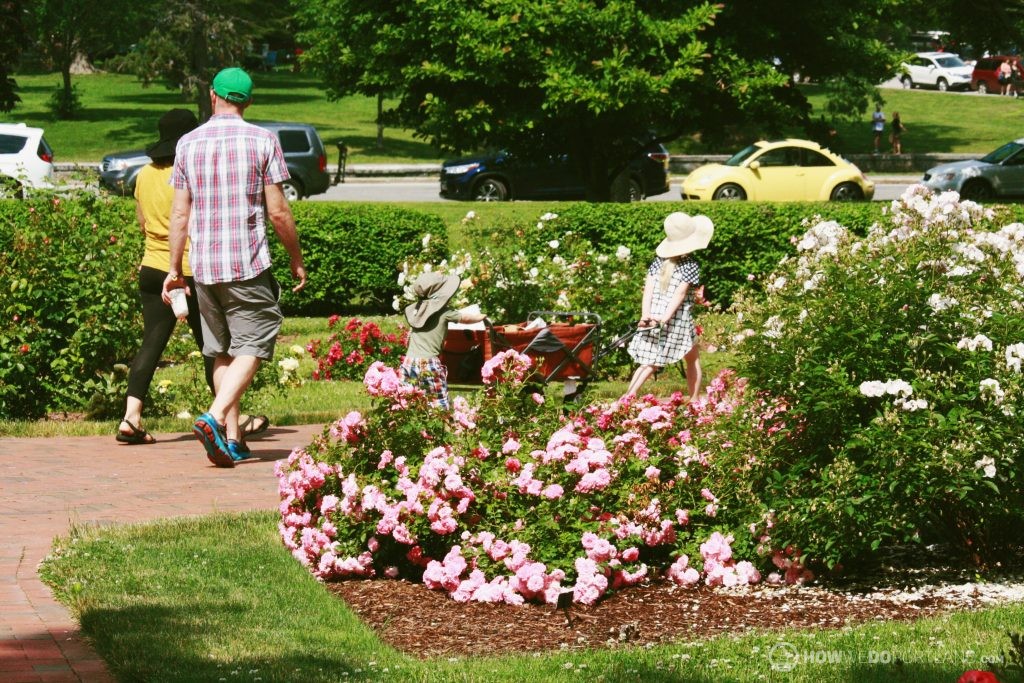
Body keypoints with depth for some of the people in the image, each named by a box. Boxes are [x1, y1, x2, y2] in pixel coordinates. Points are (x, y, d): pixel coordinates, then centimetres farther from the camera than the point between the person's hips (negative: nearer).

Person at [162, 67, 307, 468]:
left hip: (203, 265, 4)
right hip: (249, 263, -4)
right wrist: (296, 258, 7)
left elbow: (180, 214, 6)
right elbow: (277, 212, -5)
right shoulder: (262, 141, -4)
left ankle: (232, 439, 9)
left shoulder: (188, 143, 6)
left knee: (221, 351, 12)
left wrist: (174, 269, 13)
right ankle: (214, 418, -21)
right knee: (251, 346, -1)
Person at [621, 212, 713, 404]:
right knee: (693, 359, 18)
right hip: (678, 322, -4)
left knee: (651, 362, 13)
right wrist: (665, 318, -22)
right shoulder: (691, 265, -5)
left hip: (652, 319, 4)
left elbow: (648, 287, -2)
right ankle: (695, 402, 21)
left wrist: (645, 314, -9)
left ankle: (629, 395, -4)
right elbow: (680, 293, -15)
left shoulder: (658, 261, 8)